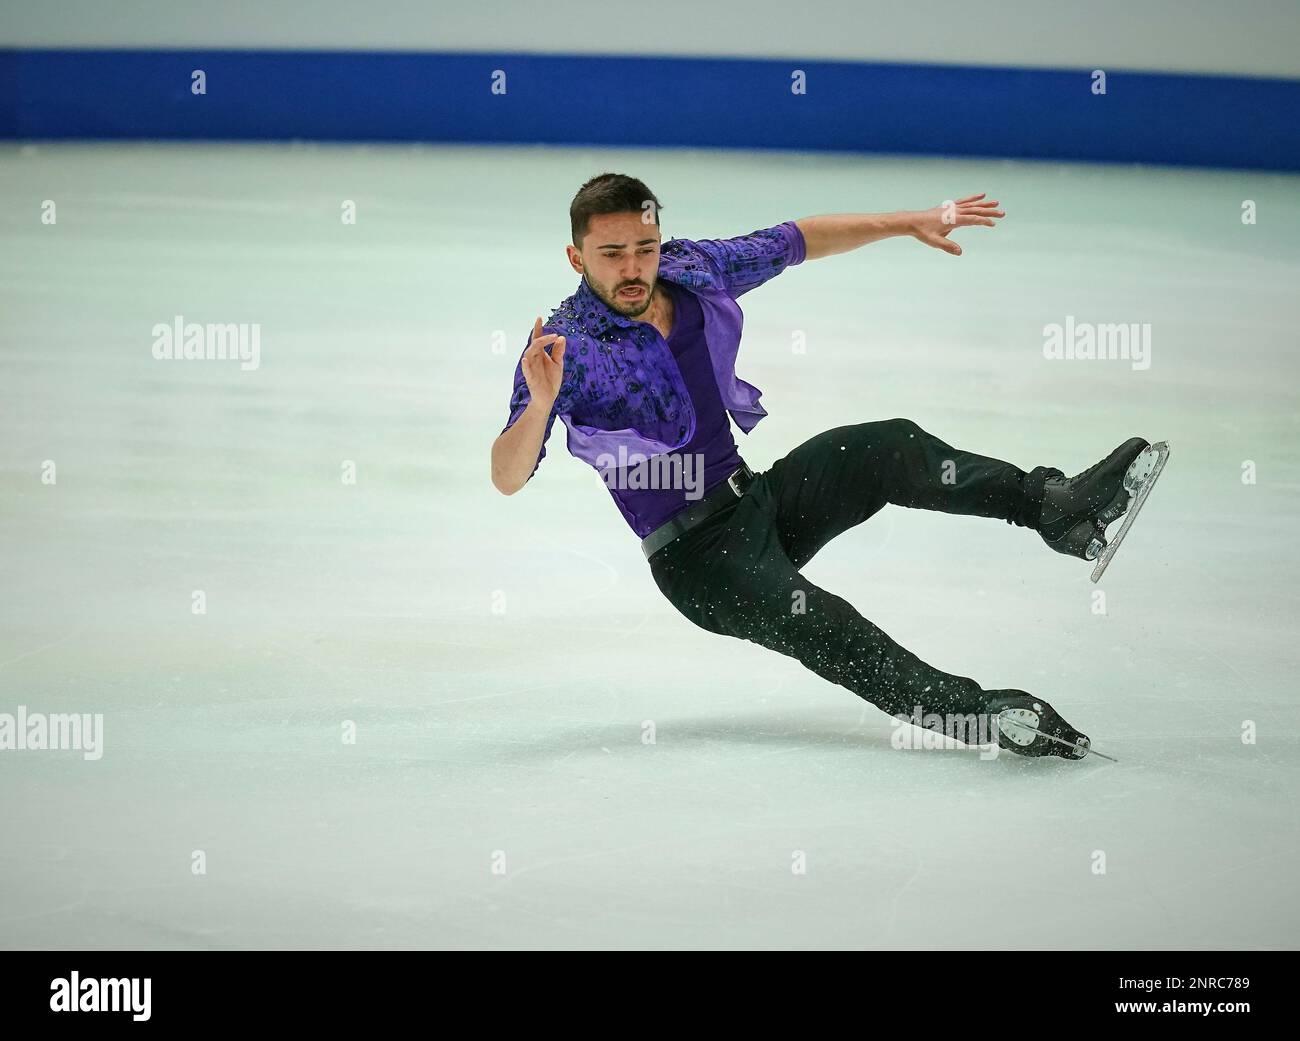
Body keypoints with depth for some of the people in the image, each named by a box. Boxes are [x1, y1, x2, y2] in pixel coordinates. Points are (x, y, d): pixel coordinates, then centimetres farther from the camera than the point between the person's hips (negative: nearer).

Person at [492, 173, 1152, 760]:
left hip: (761, 495, 6)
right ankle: (975, 714, -41)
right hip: (696, 556, -6)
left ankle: (1056, 506, -31)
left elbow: (795, 242, 16)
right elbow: (507, 479, -26)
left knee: (888, 449, -17)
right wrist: (539, 405, -46)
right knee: (819, 625, -30)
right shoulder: (566, 346, -18)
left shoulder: (694, 270, -1)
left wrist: (912, 222, 13)